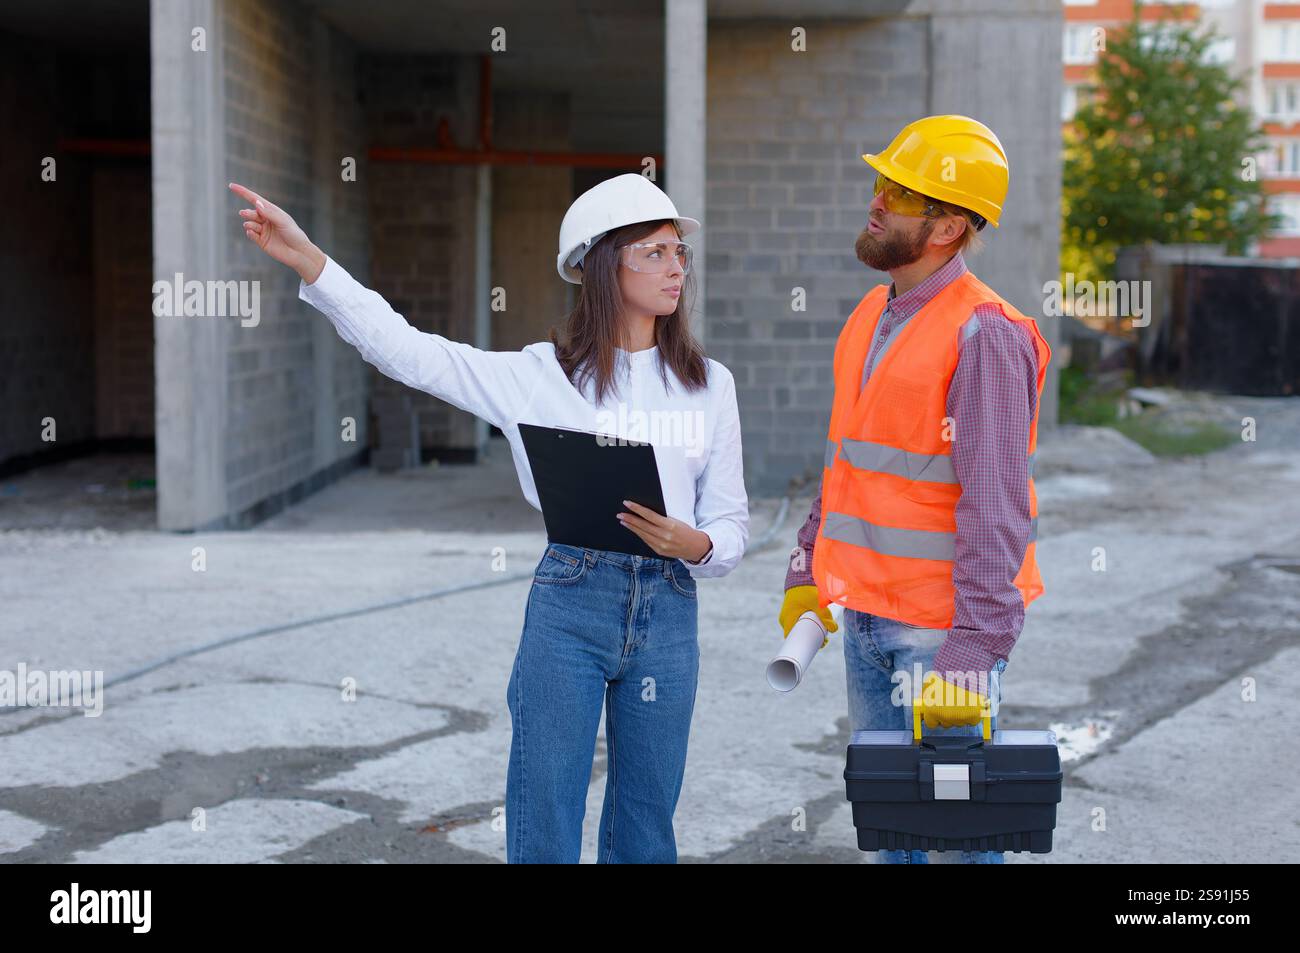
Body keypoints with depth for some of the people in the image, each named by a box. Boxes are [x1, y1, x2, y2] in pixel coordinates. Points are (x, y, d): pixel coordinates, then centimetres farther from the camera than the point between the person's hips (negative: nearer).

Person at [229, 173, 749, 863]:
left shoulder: (710, 384, 8)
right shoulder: (541, 374, 1)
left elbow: (732, 523, 10)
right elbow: (406, 352, -6)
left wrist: (694, 544, -14)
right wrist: (306, 258, -14)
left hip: (668, 607, 3)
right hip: (569, 604, -2)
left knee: (644, 834, 12)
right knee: (543, 833, 1)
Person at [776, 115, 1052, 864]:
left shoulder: (985, 338, -17)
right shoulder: (873, 317, 10)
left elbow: (995, 509, -21)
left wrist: (973, 652, -25)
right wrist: (807, 573, 16)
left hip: (944, 622, -8)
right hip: (866, 611, 8)